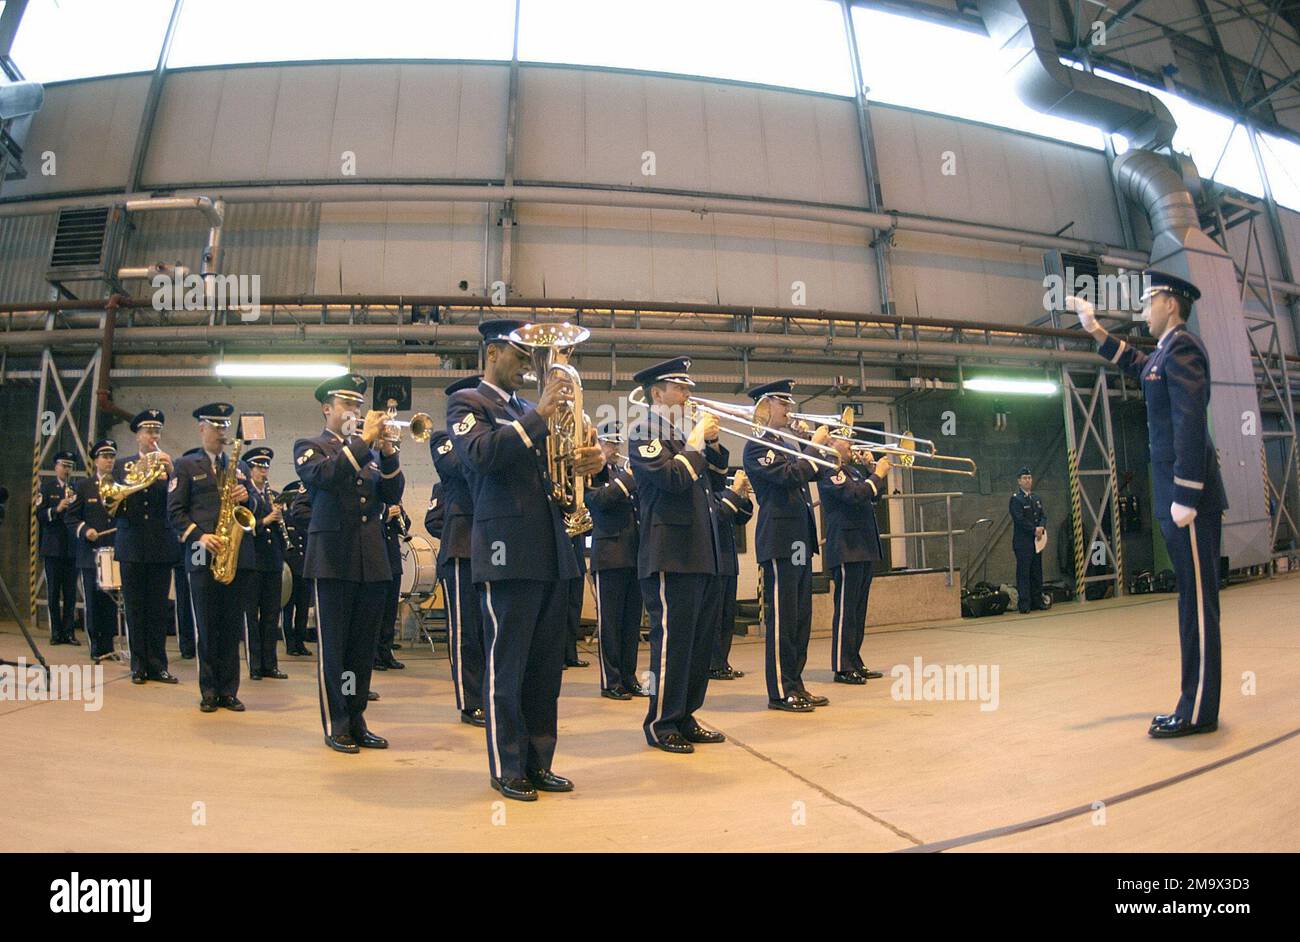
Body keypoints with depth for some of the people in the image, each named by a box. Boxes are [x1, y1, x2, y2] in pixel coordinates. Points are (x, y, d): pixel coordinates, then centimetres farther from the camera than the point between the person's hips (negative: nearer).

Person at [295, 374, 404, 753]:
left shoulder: (370, 450, 17)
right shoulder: (309, 447, 5)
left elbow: (393, 494, 5)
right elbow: (324, 475, -18)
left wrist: (387, 451, -7)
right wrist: (362, 440, -18)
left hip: (373, 562, 5)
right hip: (334, 560, -4)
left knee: (364, 648, 9)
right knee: (333, 647, 2)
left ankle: (356, 722, 20)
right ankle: (335, 726, 12)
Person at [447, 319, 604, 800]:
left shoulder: (529, 412, 21)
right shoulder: (466, 403, 1)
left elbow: (558, 466, 18)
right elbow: (481, 453, -19)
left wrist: (590, 461, -3)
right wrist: (538, 415, -19)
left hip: (551, 552, 7)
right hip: (507, 552, -7)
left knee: (546, 665, 11)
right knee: (506, 664, 1)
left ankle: (538, 762, 22)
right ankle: (506, 768, 14)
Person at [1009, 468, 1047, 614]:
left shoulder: (1037, 498, 17)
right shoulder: (1016, 498, -7)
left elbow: (1043, 515, 11)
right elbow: (1019, 520, -14)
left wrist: (1041, 528, -8)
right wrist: (1034, 529, -13)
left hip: (1036, 540, 7)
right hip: (1022, 542, -7)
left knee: (1037, 572, 10)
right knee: (1023, 573, -6)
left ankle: (1037, 601, 16)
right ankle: (1024, 604, -4)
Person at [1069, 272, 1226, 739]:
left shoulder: (1182, 346, -10)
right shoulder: (1169, 350, 19)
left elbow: (1190, 422, -19)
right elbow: (1139, 367, 43)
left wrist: (1185, 497, -22)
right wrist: (1097, 331, 38)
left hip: (1190, 495, -10)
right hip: (1178, 495, 10)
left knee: (1197, 599, -5)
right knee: (1193, 598, 11)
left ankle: (1198, 712, 1)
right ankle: (1196, 703, 18)